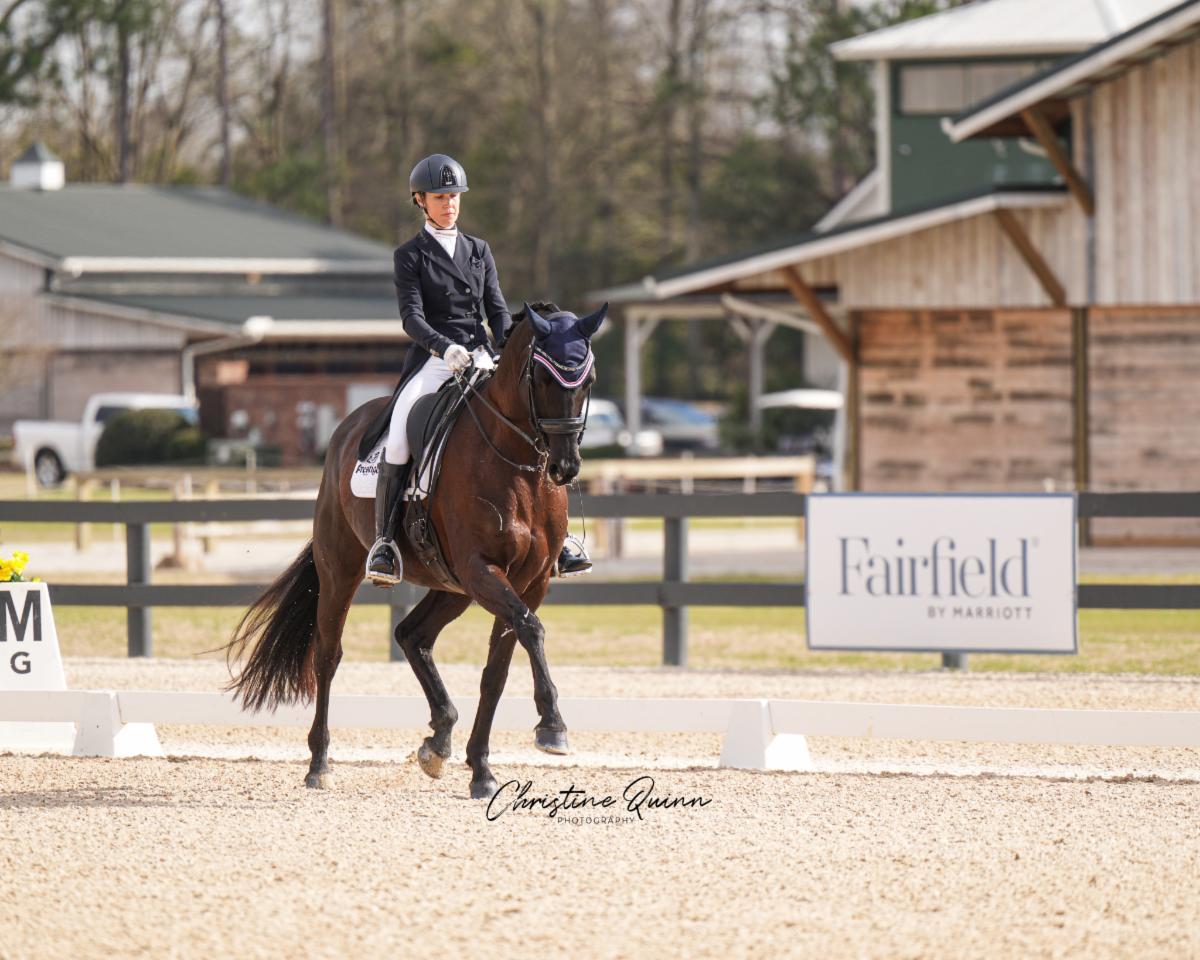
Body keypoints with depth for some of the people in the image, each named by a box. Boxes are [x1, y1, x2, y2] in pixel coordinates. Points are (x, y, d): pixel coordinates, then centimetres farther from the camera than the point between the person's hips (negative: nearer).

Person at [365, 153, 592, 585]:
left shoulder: (479, 251, 17)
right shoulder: (410, 256, 4)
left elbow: (497, 310, 11)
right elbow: (411, 317, -7)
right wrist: (445, 347, -26)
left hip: (480, 359, 4)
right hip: (431, 361, -4)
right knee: (398, 436, -27)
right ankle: (384, 541, -18)